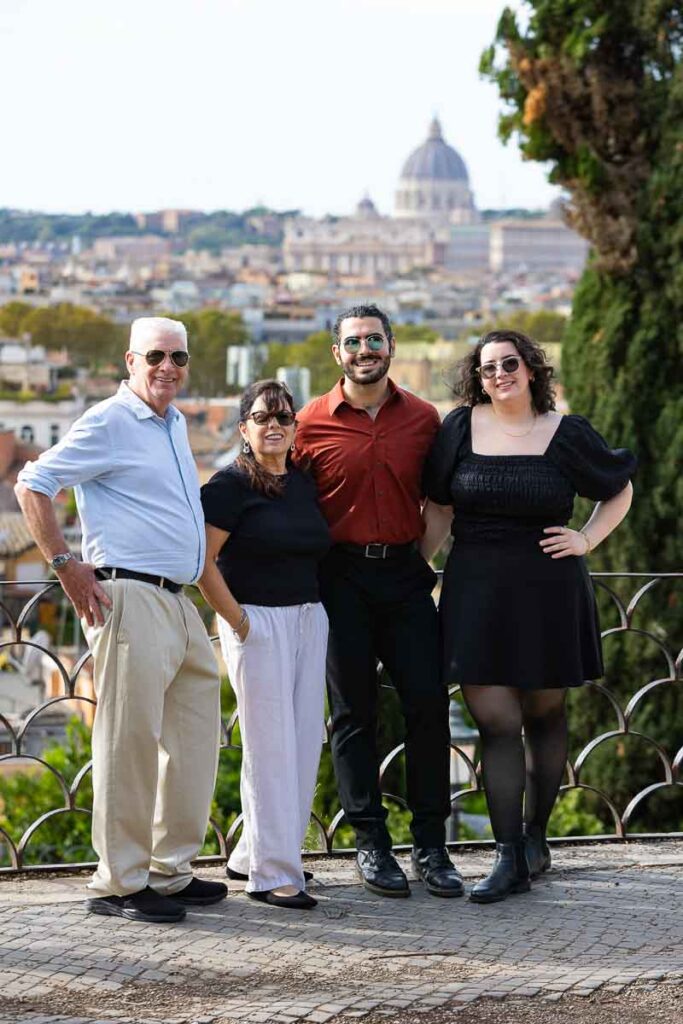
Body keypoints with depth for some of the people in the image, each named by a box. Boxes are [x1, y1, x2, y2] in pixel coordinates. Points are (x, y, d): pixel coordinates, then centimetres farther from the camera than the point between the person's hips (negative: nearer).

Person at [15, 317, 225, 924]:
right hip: (129, 600, -9)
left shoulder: (174, 424, 18)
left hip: (179, 602, 9)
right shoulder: (108, 423, -8)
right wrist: (66, 566, -14)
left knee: (195, 737, 13)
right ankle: (119, 885, -2)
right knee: (129, 743, -8)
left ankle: (170, 871, 21)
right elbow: (32, 486, -11)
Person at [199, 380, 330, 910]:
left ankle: (253, 856, 19)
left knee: (305, 743, 7)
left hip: (309, 620, 7)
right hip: (258, 621, -7)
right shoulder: (232, 484, -8)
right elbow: (204, 562, -11)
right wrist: (239, 622, -13)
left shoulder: (305, 482, 12)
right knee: (270, 746, -6)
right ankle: (272, 874, -1)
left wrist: (312, 615, 12)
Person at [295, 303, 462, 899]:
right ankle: (371, 844, 10)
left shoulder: (423, 418, 5)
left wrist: (421, 553, 4)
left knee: (428, 703, -2)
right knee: (354, 710, 3)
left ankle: (431, 845, 6)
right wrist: (314, 569, -1)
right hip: (341, 576, -2)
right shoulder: (312, 424, 0)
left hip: (405, 573, 2)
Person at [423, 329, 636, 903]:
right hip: (477, 592, 0)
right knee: (495, 722, -5)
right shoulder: (462, 428, 3)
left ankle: (535, 836, 26)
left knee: (544, 715, 10)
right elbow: (439, 505, 11)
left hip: (547, 592, 0)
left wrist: (587, 540, 1)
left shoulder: (565, 434, 0)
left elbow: (621, 489, 13)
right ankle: (510, 859, -5)